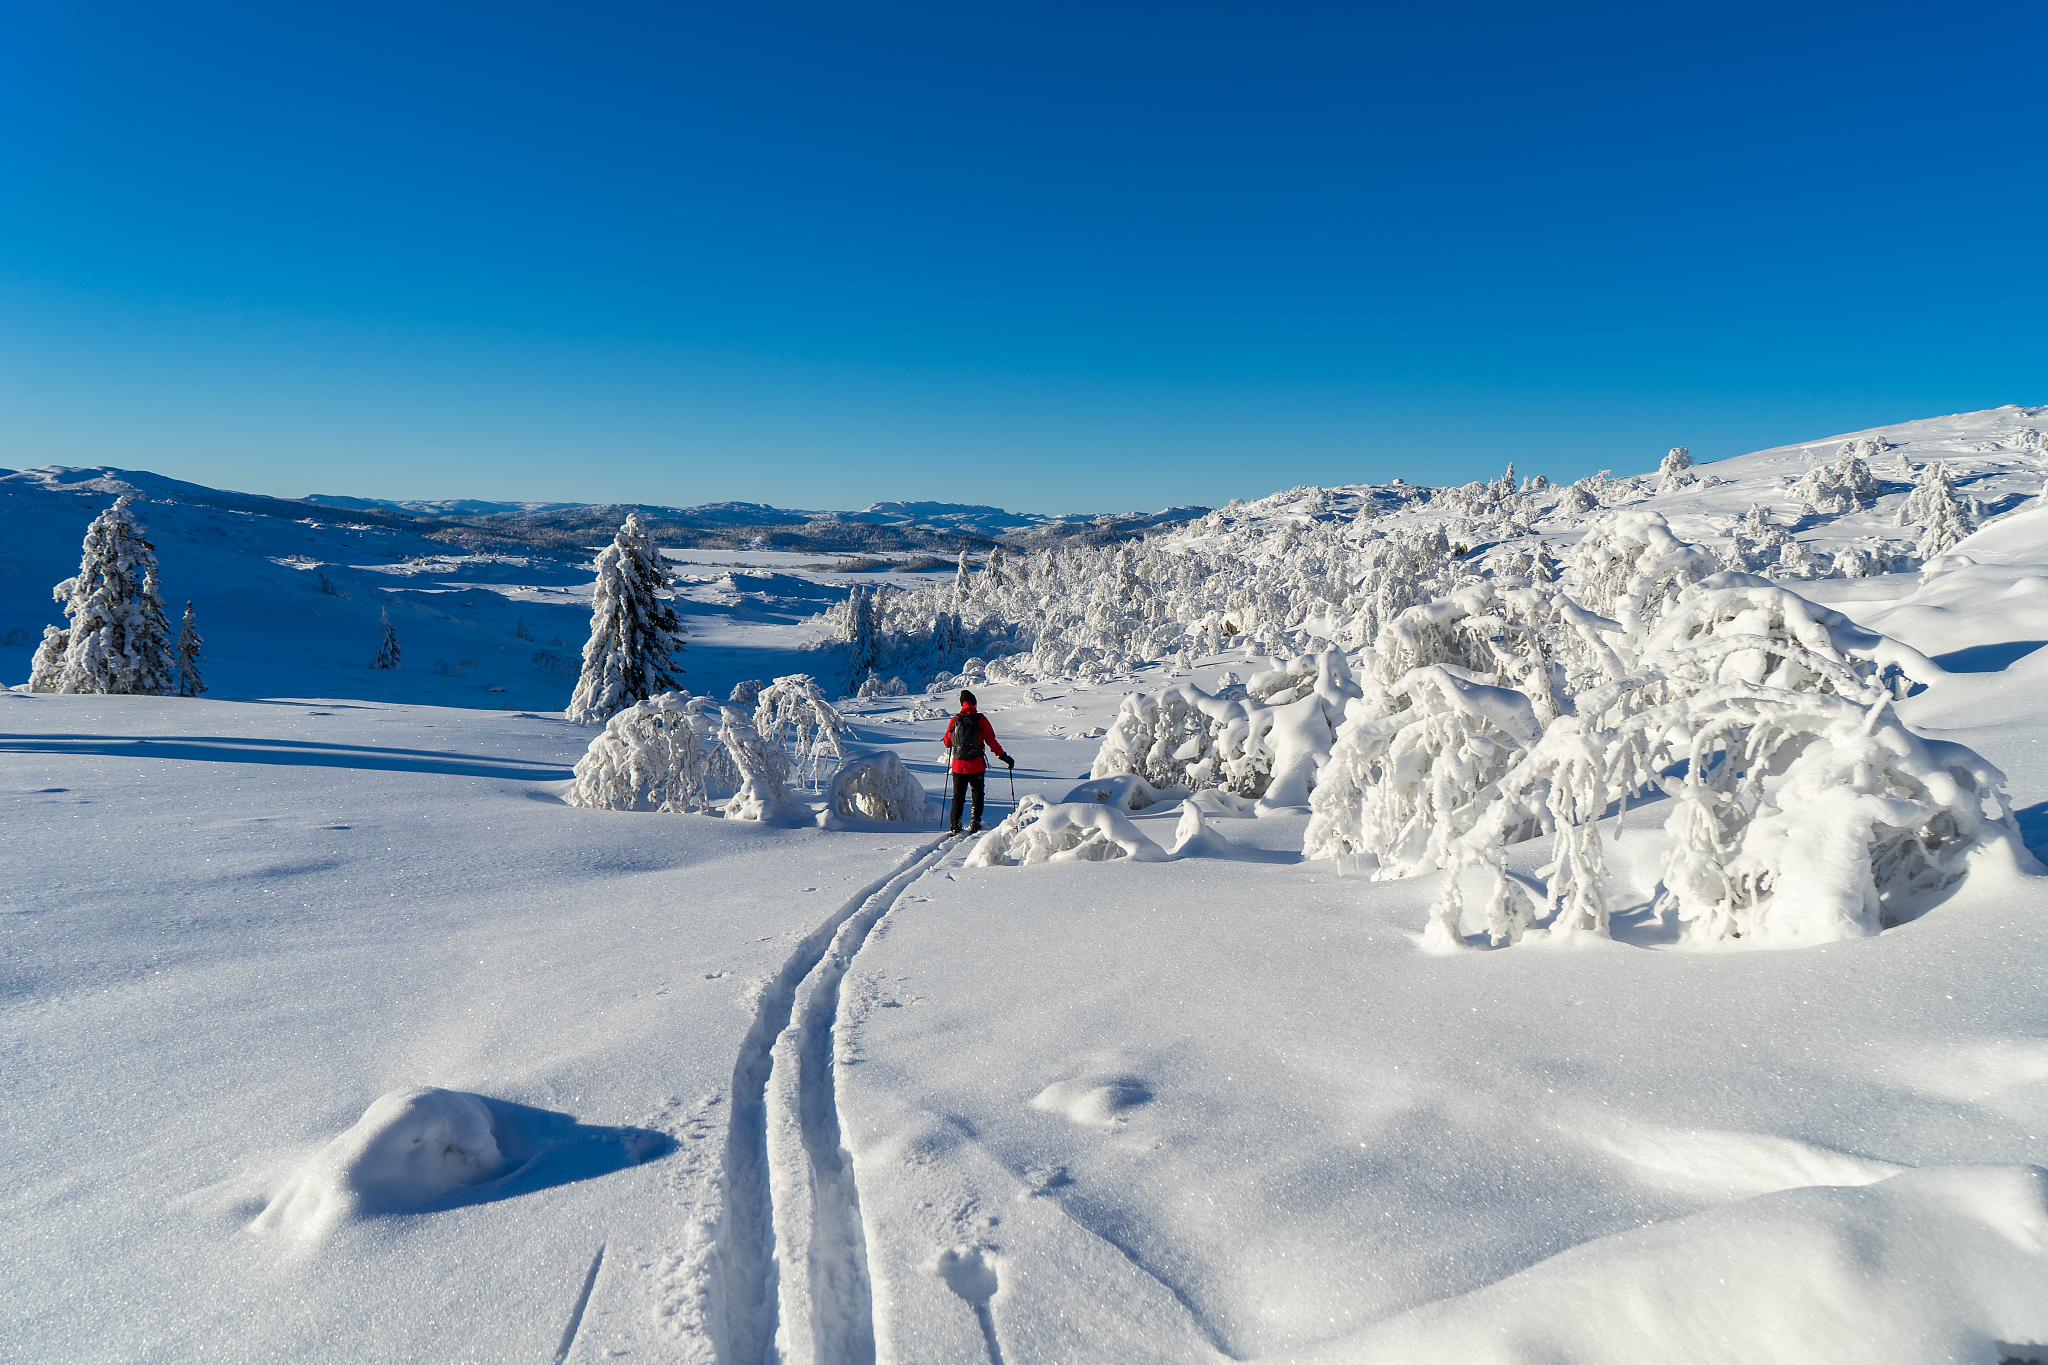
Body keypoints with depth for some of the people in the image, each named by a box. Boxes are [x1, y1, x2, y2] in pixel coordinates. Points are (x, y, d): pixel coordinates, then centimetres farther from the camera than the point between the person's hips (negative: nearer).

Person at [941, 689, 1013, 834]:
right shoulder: (981, 719, -6)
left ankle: (955, 825, 1)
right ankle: (975, 823, 14)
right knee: (977, 794, 17)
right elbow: (991, 741, -7)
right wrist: (1004, 756, 0)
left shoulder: (954, 721, 0)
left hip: (958, 765, 1)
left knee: (958, 796, 10)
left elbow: (947, 743, 8)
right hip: (976, 765, -1)